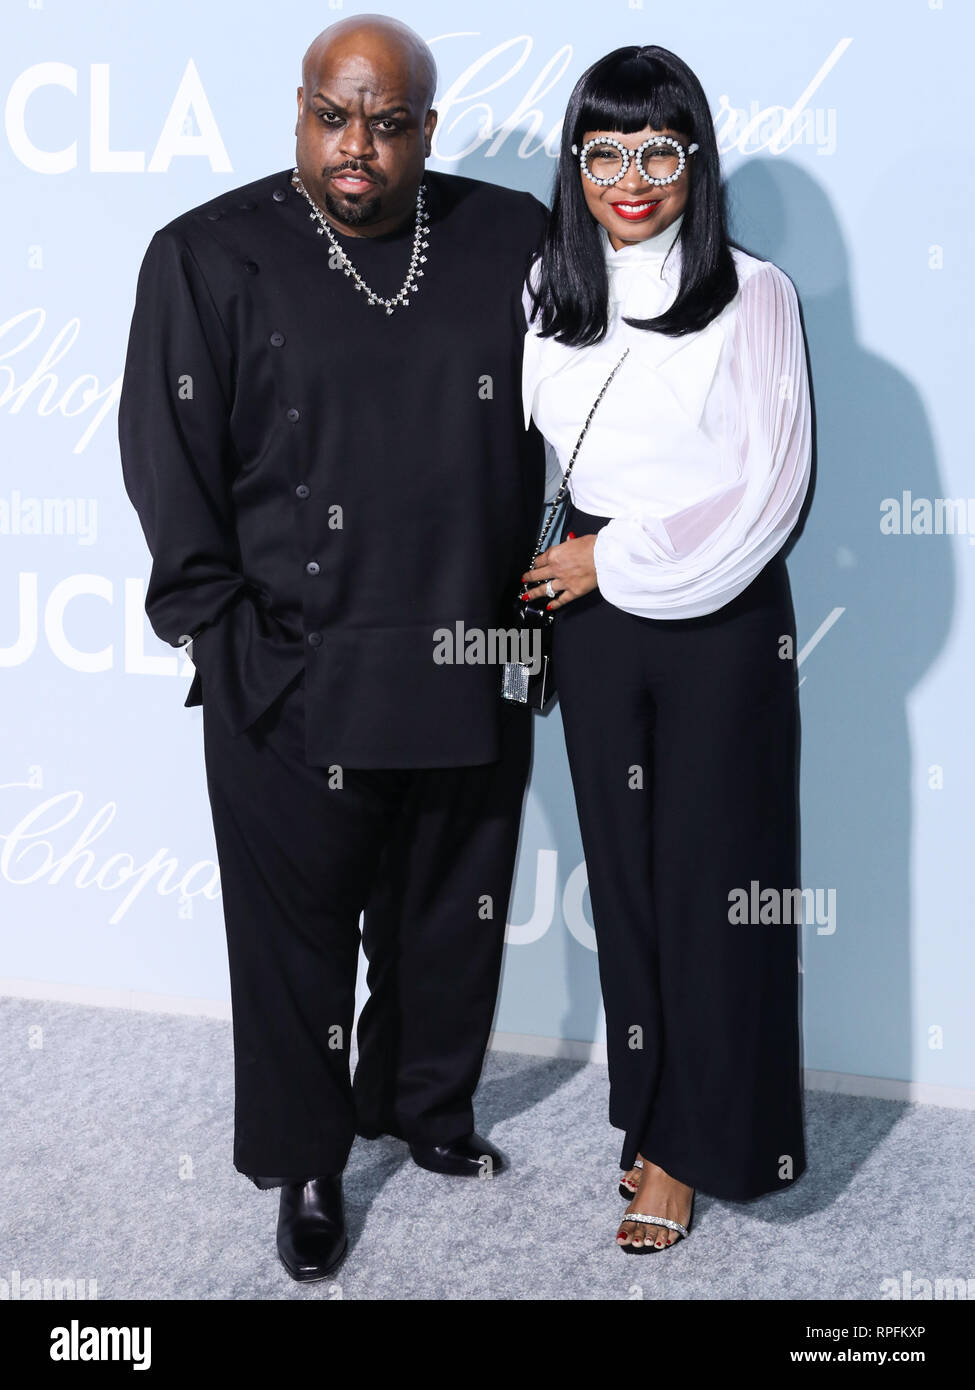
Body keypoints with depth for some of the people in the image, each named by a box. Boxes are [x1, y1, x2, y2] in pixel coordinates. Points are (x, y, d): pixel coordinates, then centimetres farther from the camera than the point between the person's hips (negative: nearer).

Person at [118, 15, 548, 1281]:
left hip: (471, 668, 3)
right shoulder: (209, 257, -5)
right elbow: (169, 464, -5)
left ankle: (424, 1103, 43)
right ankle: (304, 1164, 30)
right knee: (300, 928, 9)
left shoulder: (512, 245, 2)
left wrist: (542, 595, 7)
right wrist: (224, 632, -8)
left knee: (451, 914, 18)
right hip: (294, 685, -3)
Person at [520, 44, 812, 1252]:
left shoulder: (752, 295, -7)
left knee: (714, 874, 3)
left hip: (721, 617, -4)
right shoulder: (550, 292, 6)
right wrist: (560, 573, 2)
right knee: (624, 870, 10)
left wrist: (617, 556, -10)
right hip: (593, 614, 4)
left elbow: (770, 483, -11)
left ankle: (697, 1143, 17)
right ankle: (651, 1111, 25)